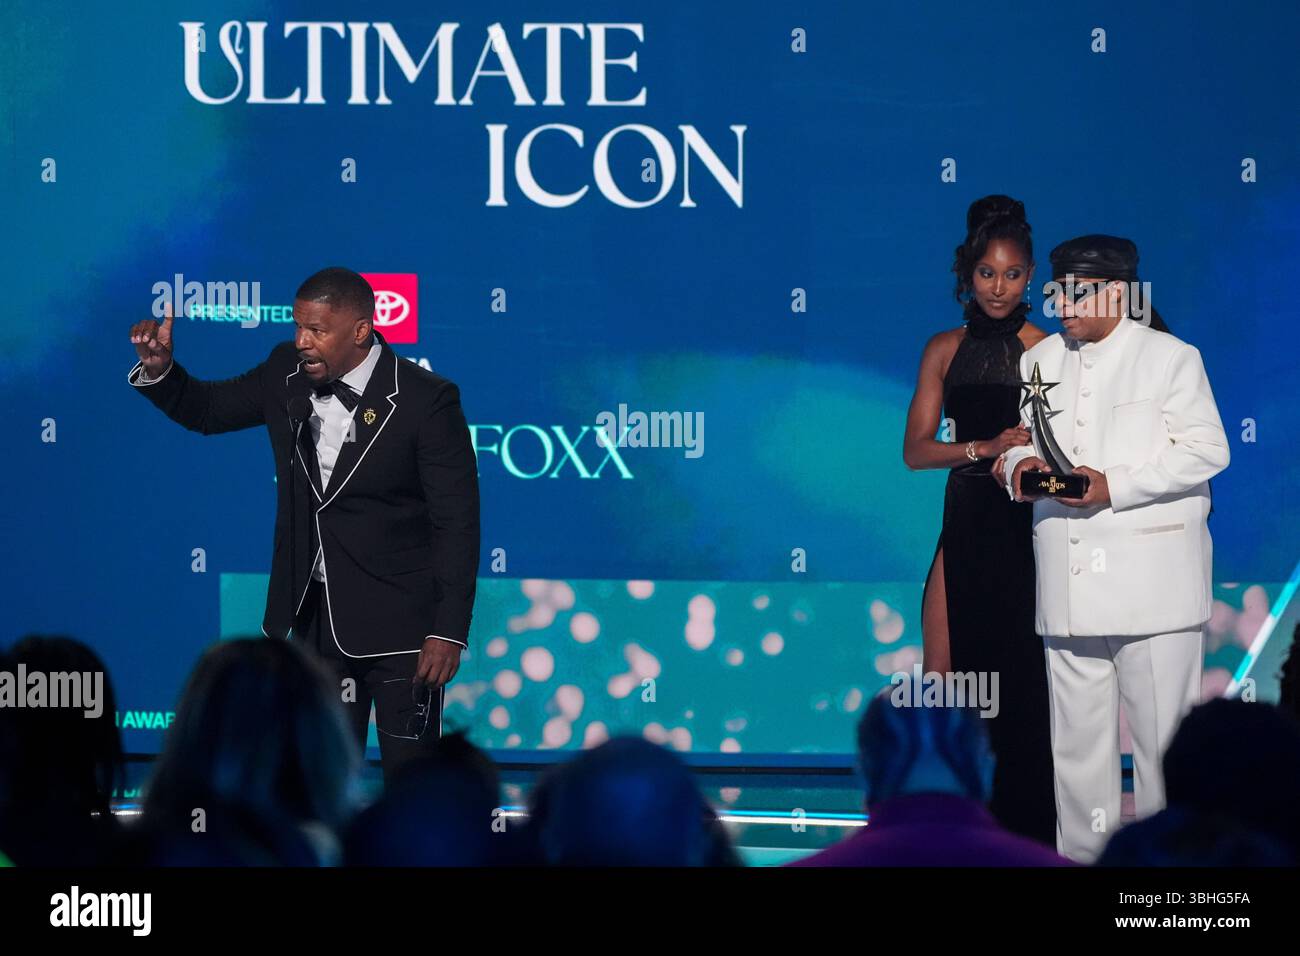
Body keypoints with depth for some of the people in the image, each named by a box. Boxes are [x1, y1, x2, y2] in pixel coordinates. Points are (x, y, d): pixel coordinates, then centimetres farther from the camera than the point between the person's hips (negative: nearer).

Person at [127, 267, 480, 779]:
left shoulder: (425, 400, -15)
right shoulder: (287, 374, 0)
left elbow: (456, 521, -13)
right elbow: (209, 409, 16)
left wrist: (449, 630, -16)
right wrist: (158, 370, -6)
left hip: (398, 622, -5)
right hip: (316, 616, 5)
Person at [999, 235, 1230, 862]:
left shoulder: (1169, 357, 0)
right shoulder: (1038, 362, 17)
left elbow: (1206, 451, -6)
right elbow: (1022, 440, 25)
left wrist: (1114, 485, -15)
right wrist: (1019, 466, -1)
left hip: (1153, 576, -5)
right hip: (1069, 585, 5)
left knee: (1164, 732, -4)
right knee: (1076, 738, 7)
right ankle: (1081, 855, 14)